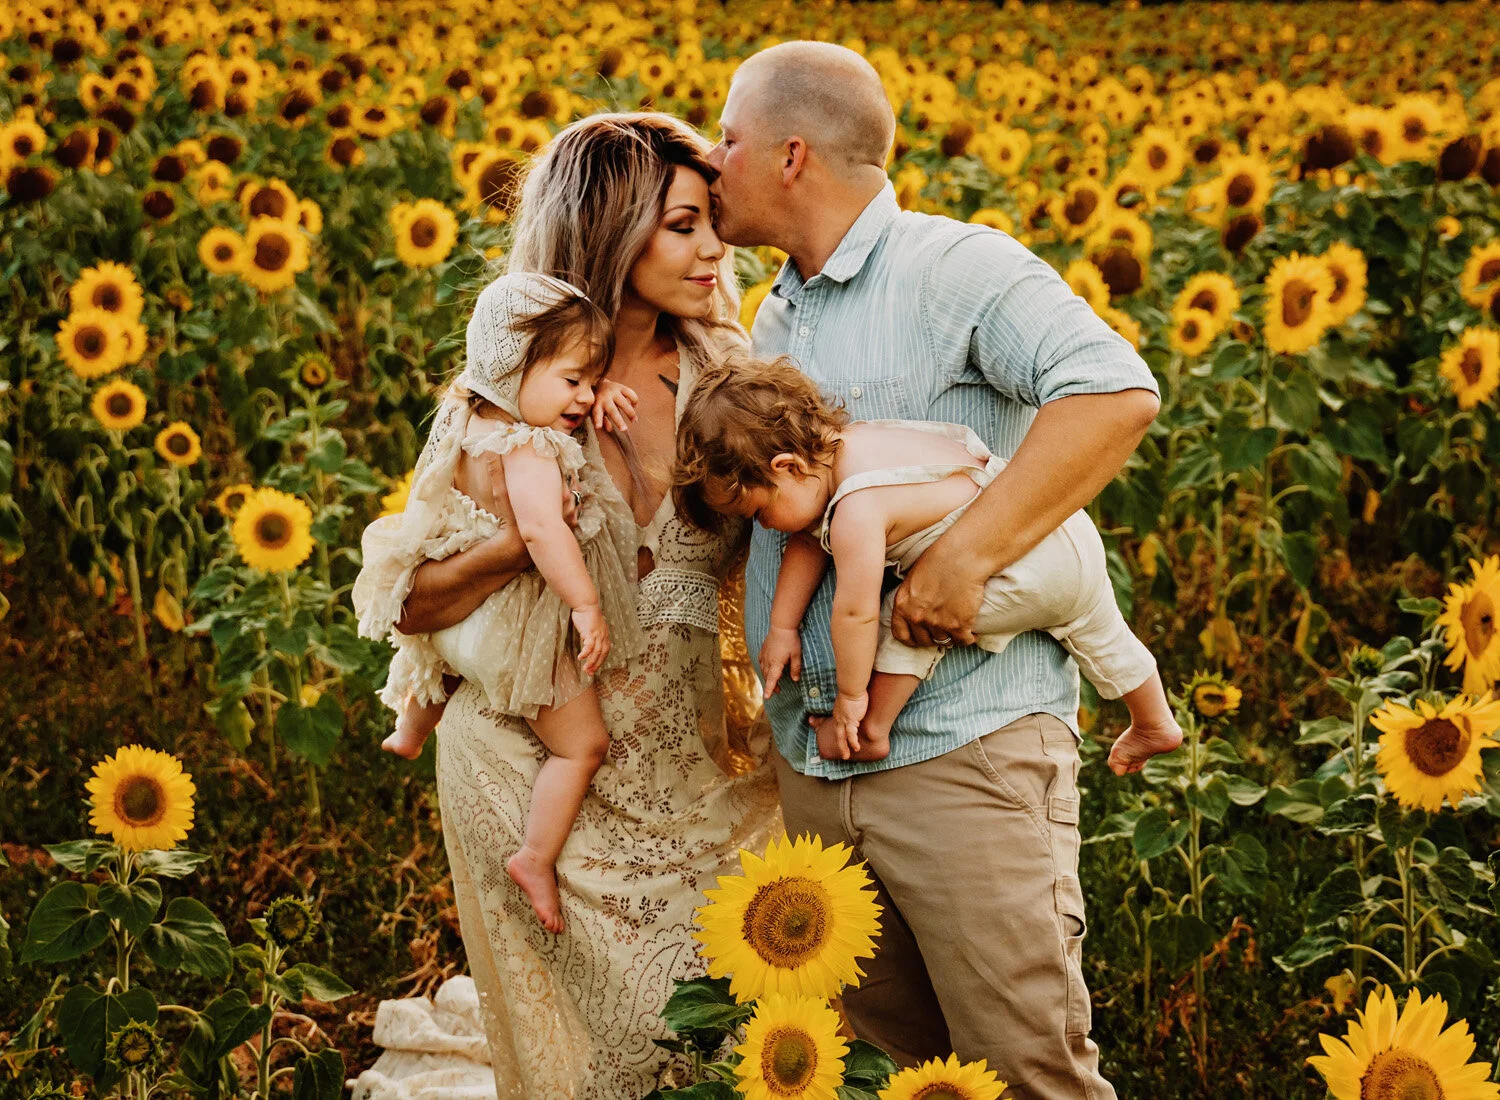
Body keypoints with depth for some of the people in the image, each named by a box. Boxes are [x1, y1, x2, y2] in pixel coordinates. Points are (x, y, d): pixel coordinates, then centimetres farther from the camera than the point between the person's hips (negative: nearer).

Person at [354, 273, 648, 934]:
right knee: (583, 744, 1)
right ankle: (536, 860, 5)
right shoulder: (529, 449, -30)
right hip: (521, 631, -9)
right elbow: (541, 527, -44)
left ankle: (410, 727, 68)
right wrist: (586, 605, -41)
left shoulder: (471, 421, -4)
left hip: (453, 608, 9)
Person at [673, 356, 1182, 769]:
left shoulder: (857, 511, -26)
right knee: (1100, 635, 31)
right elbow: (810, 543, 13)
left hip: (1029, 573, -10)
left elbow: (856, 612, -24)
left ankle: (871, 732, 2)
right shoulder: (844, 443, 3)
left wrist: (851, 696, -10)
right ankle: (1154, 723, 52)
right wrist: (782, 627, 11)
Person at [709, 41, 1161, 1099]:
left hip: (964, 751, -8)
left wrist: (965, 556, -27)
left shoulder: (957, 268, -9)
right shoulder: (774, 319, 18)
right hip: (809, 767, 8)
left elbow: (1118, 395, -24)